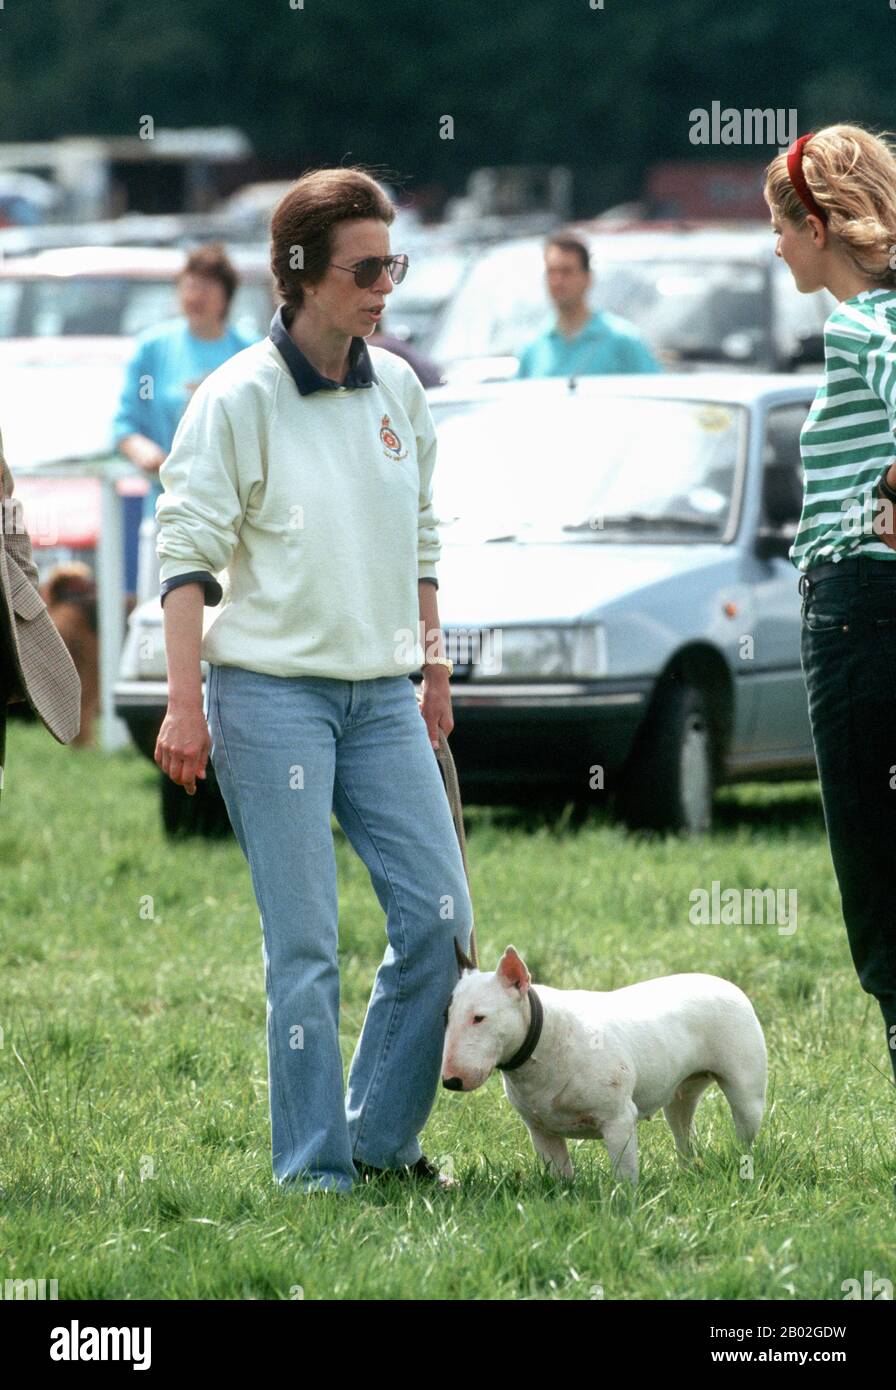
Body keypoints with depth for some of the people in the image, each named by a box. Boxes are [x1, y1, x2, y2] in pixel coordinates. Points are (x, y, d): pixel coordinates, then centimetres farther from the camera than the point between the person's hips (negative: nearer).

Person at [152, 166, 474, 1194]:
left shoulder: (398, 389, 9)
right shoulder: (239, 399, -8)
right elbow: (187, 553, -8)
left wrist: (433, 666, 20)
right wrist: (185, 705, -13)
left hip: (382, 695, 6)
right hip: (272, 693, -6)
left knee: (439, 917, 1)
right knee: (304, 944, -5)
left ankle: (383, 1136, 15)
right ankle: (313, 1165, 3)